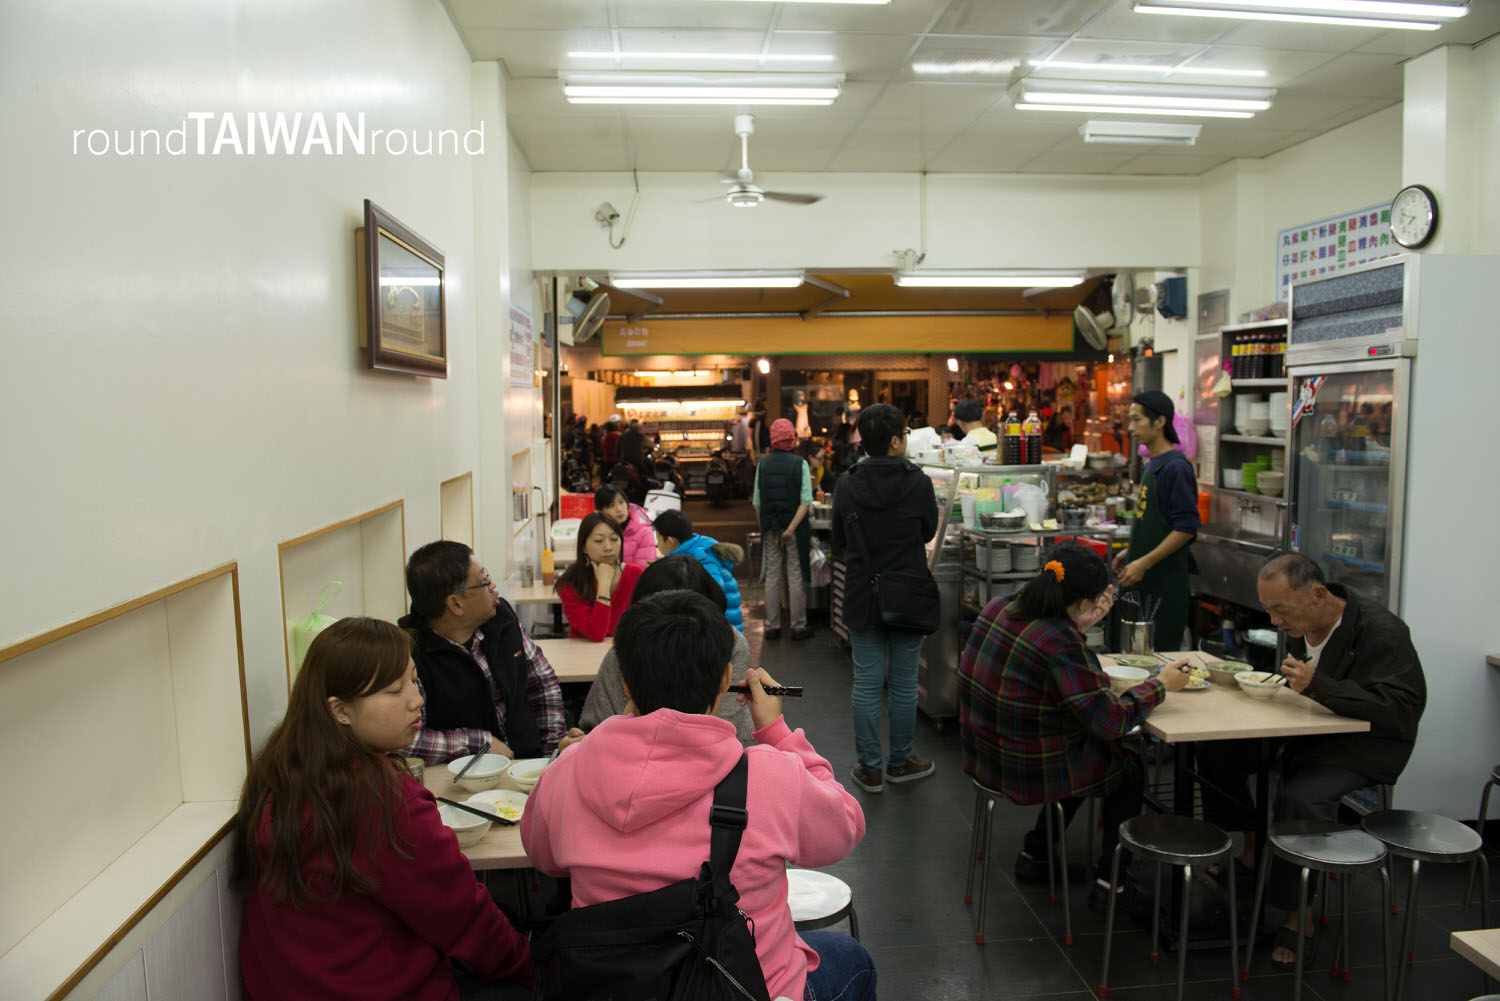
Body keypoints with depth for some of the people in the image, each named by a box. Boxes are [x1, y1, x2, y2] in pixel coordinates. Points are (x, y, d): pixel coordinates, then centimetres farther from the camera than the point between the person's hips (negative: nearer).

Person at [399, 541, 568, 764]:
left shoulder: (501, 614, 5)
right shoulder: (409, 652, -17)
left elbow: (542, 679, 17)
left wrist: (556, 741, 7)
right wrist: (481, 743, -16)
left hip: (529, 760, 6)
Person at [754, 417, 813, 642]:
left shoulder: (763, 464, 1)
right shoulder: (800, 463, -7)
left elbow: (757, 503, 3)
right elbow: (806, 501, -14)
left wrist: (764, 526, 14)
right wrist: (792, 528, -15)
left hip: (770, 529, 2)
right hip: (795, 528, -2)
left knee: (772, 577, 9)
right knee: (796, 577, 5)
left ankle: (772, 627, 13)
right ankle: (798, 626, 10)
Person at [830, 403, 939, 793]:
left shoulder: (846, 486, -7)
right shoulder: (918, 483, -14)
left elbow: (838, 543, 4)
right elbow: (929, 530, 3)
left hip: (861, 597, 2)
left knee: (866, 683, 9)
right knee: (904, 684, 12)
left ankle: (869, 768, 16)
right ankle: (900, 762, 27)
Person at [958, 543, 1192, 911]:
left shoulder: (998, 608, -6)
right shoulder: (1061, 644, -29)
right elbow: (1112, 721, -21)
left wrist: (1084, 624, 14)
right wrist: (1161, 684, -9)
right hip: (1032, 771, -7)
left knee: (1088, 756, 33)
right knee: (1131, 769, 19)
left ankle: (1035, 856, 36)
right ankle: (1109, 881, 26)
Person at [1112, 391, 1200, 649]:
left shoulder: (1176, 467, -16)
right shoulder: (1153, 464, 13)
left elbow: (1186, 528, -20)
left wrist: (1143, 563, -21)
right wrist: (1131, 553, 17)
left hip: (1165, 580, -9)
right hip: (1143, 579, 9)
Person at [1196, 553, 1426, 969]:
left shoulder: (1383, 633, -24)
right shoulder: (1301, 624, 0)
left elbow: (1400, 710, -31)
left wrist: (1317, 685, -40)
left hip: (1364, 748, -8)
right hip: (1310, 732, 8)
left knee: (1300, 797, -33)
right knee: (1216, 748, -3)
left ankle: (1298, 918, -14)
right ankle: (1248, 852, 13)